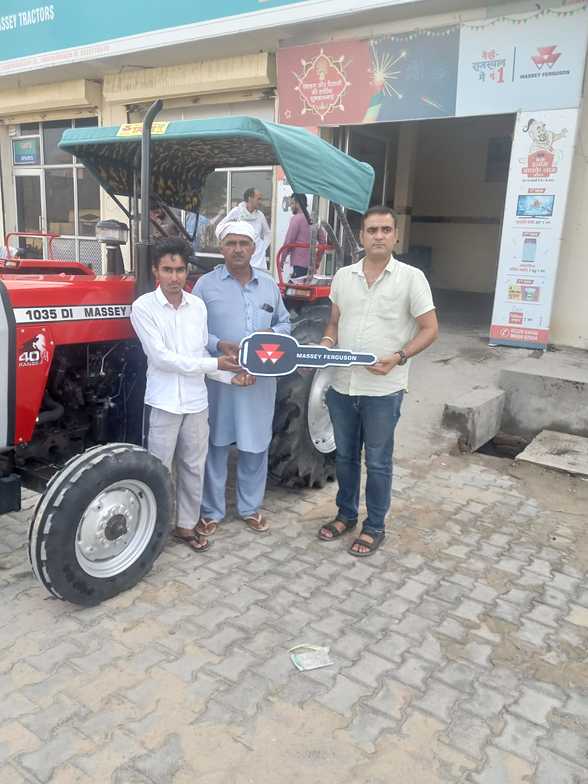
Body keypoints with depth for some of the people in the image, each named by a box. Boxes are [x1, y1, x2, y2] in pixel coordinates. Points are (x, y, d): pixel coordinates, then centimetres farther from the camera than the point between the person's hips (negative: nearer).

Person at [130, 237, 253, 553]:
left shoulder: (198, 306, 4)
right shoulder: (143, 306, -11)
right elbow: (161, 357, -18)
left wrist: (230, 376, -3)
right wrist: (214, 364, -18)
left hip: (196, 402, 5)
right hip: (163, 403, -4)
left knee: (193, 468, 13)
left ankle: (186, 525, 28)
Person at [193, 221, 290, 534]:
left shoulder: (269, 285, 9)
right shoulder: (206, 284, -2)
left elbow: (285, 323, 16)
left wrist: (272, 334, -6)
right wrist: (218, 345, -20)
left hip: (261, 379, 3)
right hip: (219, 377, -3)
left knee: (255, 446, 11)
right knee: (216, 444, 6)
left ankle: (250, 508, 28)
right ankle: (211, 511, 21)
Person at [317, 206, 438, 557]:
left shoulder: (411, 277, -6)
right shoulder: (343, 276, 7)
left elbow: (430, 329, -5)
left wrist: (399, 357, -20)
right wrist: (326, 345, -5)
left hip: (383, 389, -4)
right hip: (341, 385, 4)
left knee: (377, 461, 8)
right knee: (345, 456, 17)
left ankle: (375, 527, 25)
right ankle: (346, 515, 36)